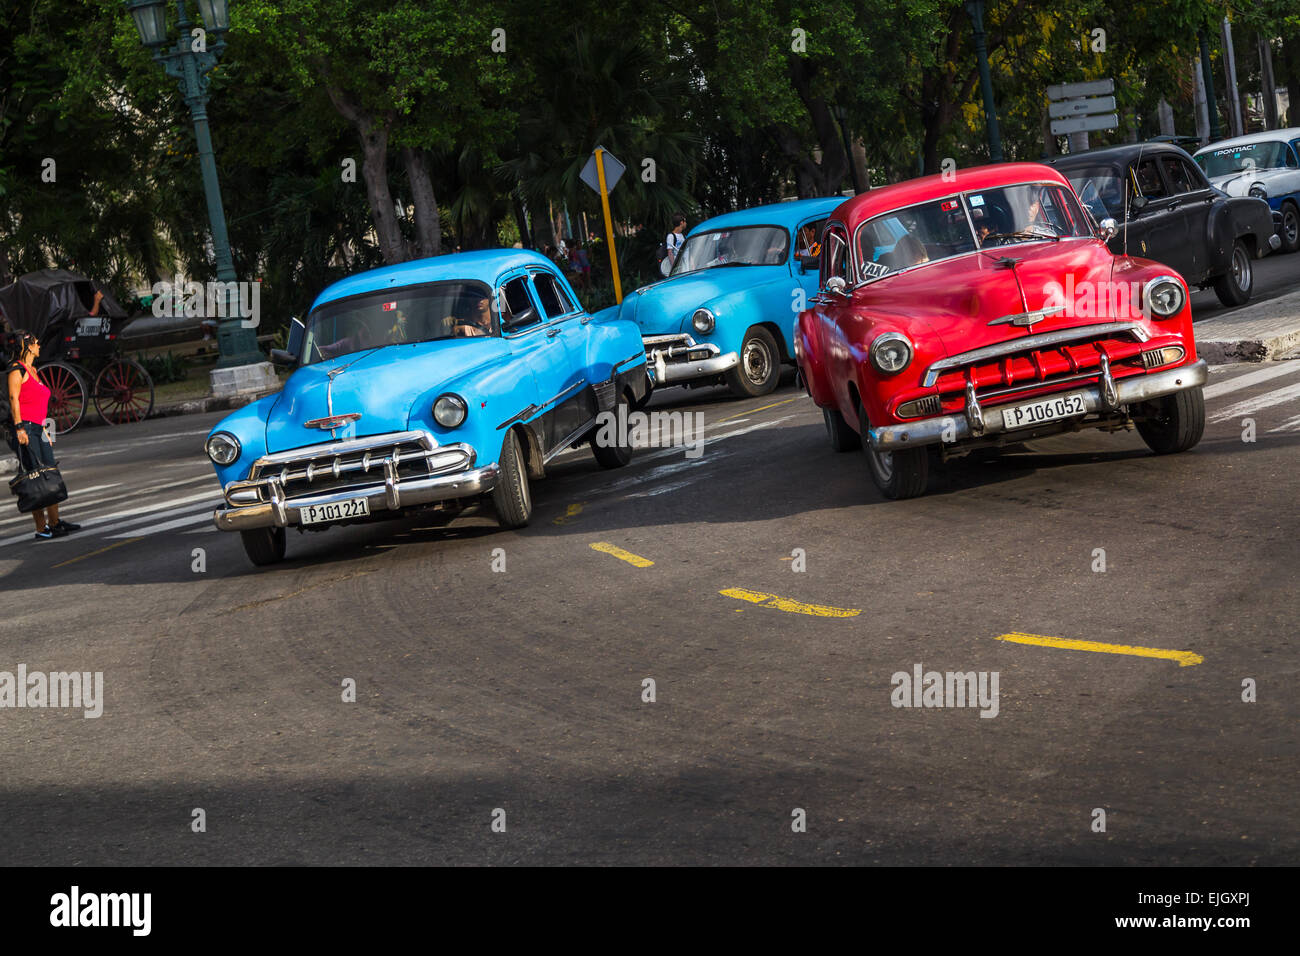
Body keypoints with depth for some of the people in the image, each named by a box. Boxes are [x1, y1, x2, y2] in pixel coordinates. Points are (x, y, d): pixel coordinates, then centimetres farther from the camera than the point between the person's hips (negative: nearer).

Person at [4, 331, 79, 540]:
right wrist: (19, 428, -22)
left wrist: (44, 431, 25)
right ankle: (41, 529, -10)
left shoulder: (32, 370, 21)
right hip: (24, 429, -9)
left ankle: (54, 523, 15)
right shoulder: (17, 369, -6)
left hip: (37, 429, 9)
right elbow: (13, 399, -14)